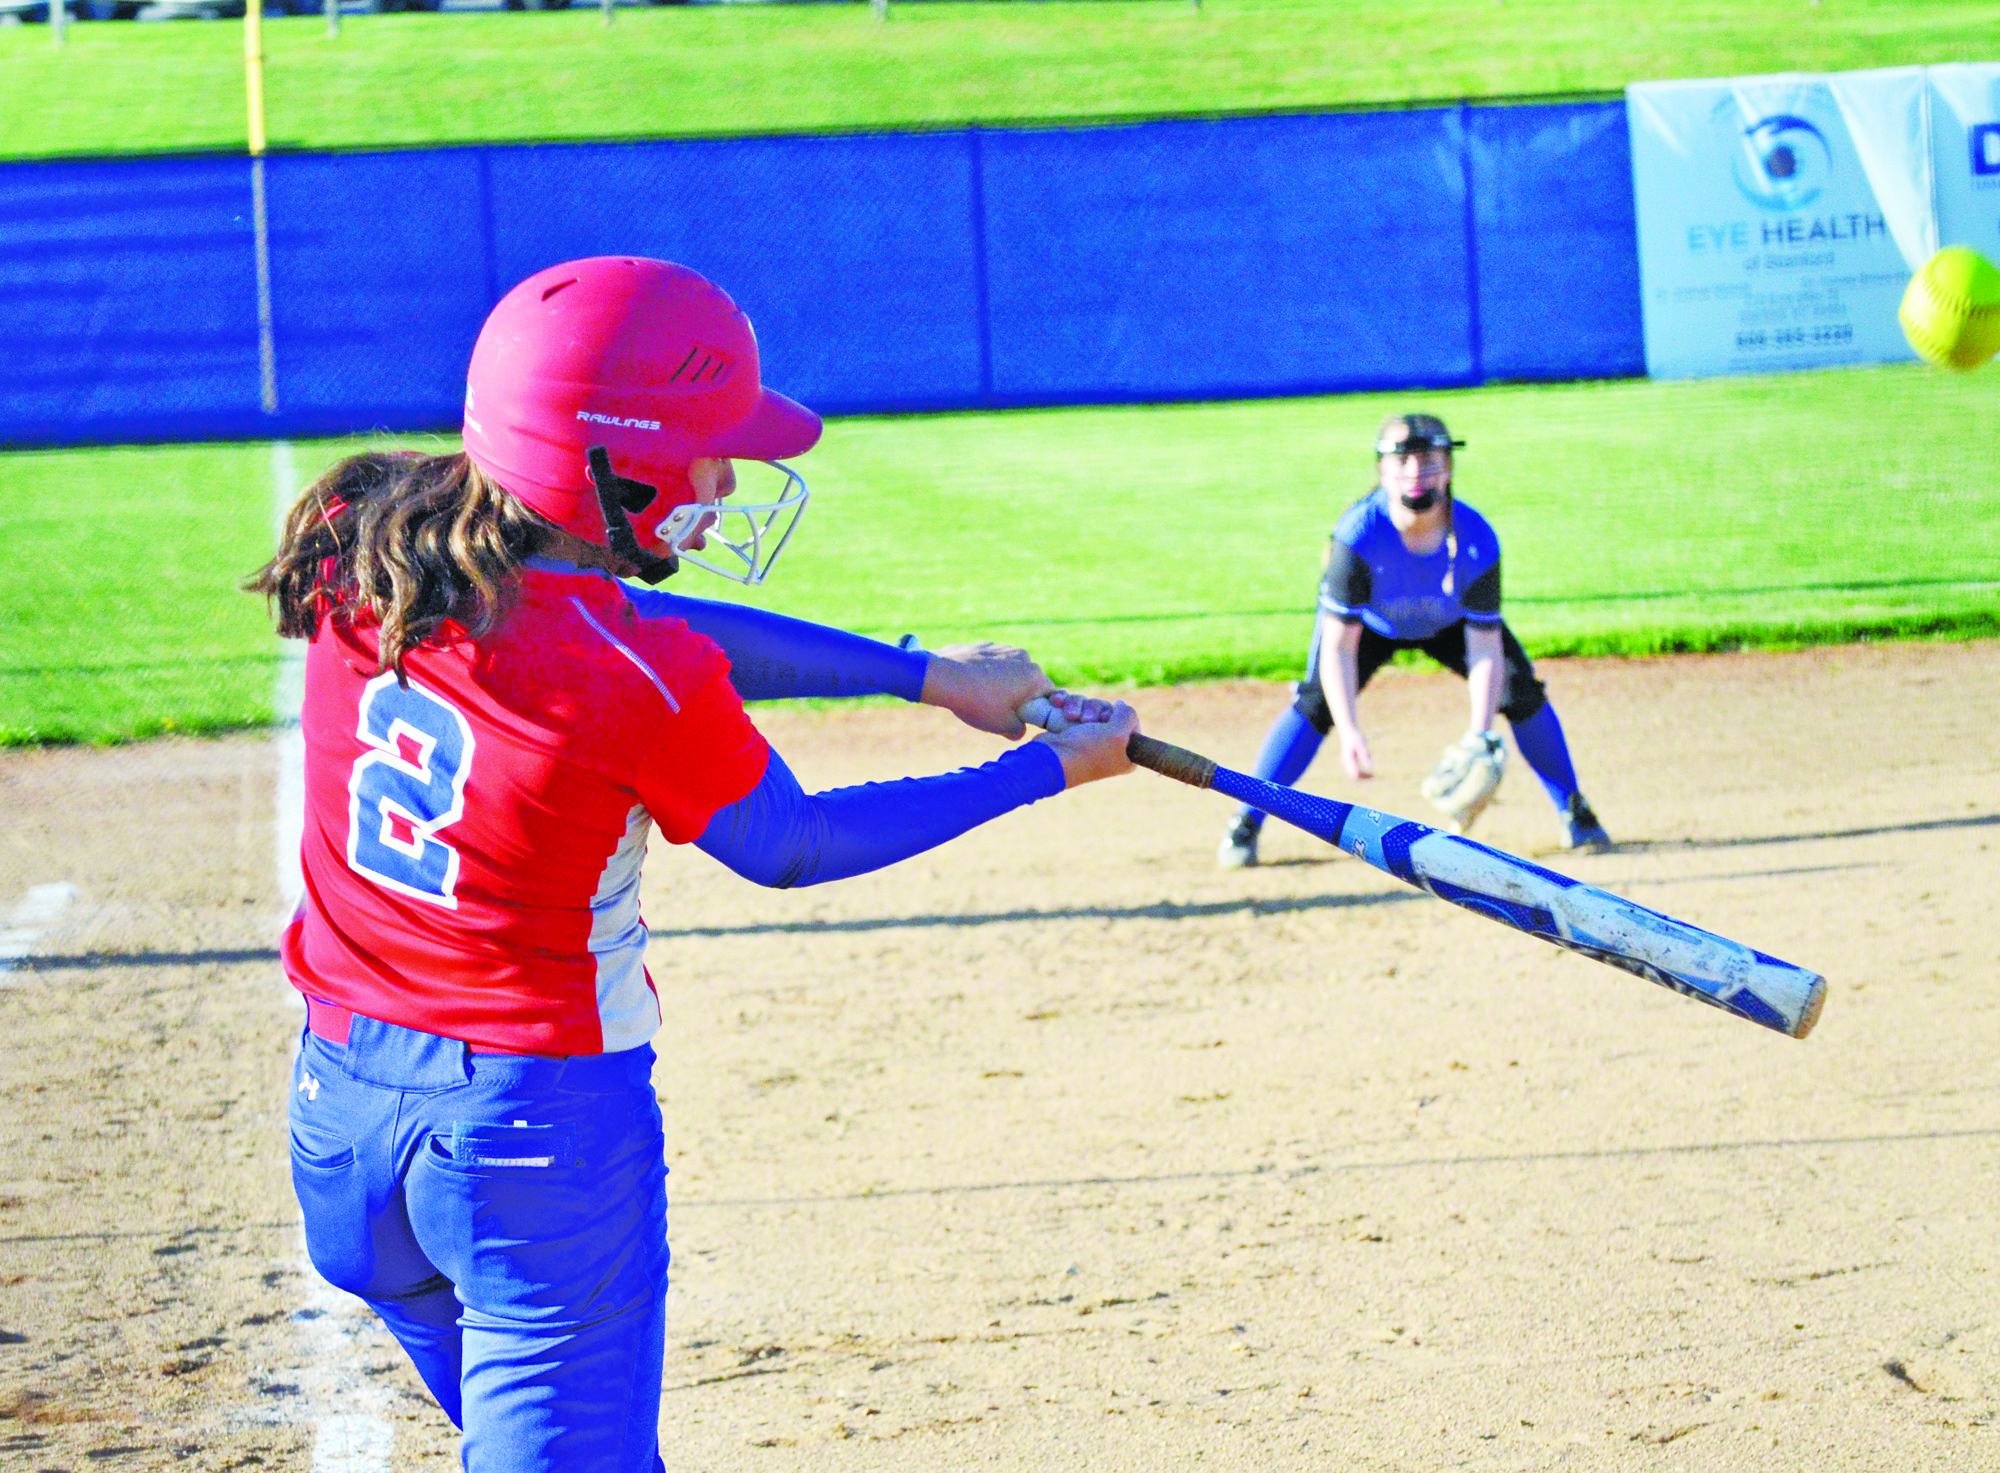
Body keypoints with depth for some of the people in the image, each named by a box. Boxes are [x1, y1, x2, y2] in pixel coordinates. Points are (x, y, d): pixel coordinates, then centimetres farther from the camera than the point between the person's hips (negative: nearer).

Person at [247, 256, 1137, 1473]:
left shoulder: (370, 556, -4)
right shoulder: (643, 686, -22)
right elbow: (790, 848, -4)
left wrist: (926, 674, 10)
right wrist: (1047, 773, 6)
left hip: (339, 1101, 7)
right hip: (546, 1117, -7)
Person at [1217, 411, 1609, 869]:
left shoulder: (1477, 540, -34)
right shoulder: (1358, 534, -39)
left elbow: (1484, 646, -30)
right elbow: (1339, 644, -37)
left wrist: (1478, 734, -42)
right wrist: (1349, 732, -47)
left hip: (1451, 621, 2)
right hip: (1370, 621, -2)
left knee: (1521, 690, -11)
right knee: (1316, 702, -21)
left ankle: (1573, 813, 9)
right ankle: (1245, 824, -12)